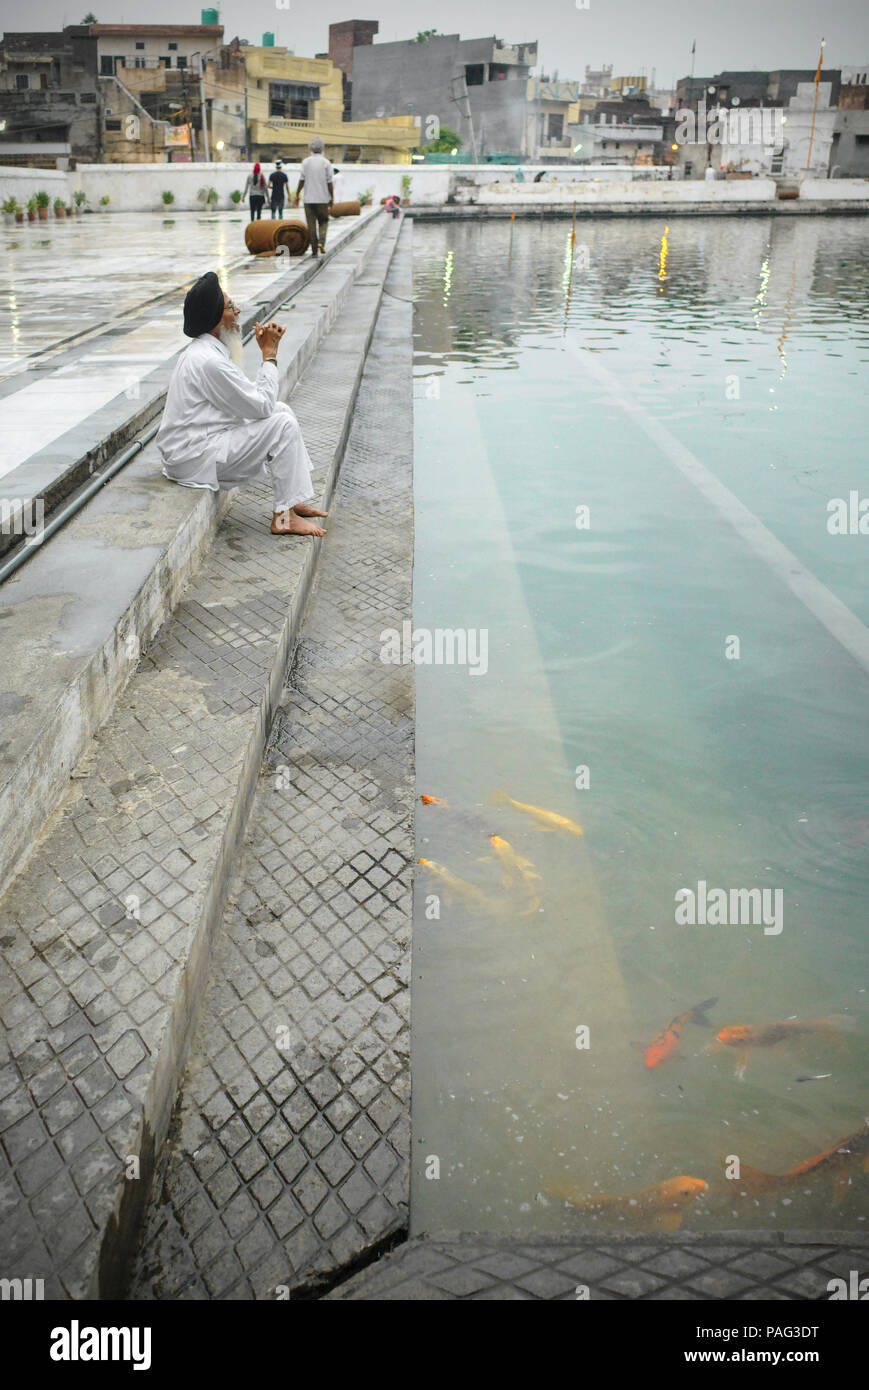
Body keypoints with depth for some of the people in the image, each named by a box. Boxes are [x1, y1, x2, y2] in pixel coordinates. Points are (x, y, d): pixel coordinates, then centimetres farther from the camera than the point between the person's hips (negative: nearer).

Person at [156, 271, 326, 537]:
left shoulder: (207, 350, 11)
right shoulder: (208, 361, -23)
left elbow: (251, 398, 15)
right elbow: (262, 406, -18)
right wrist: (270, 353, -10)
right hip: (194, 459, -11)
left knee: (281, 410, 11)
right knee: (283, 424, -14)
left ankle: (295, 500, 12)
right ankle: (283, 518, -8)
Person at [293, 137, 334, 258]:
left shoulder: (305, 162, 0)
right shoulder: (326, 163, -3)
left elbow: (301, 180, -2)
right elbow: (330, 182, -4)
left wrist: (296, 195, 4)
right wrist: (332, 197, 5)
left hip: (309, 198, 1)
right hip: (322, 198, -1)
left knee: (311, 225, 4)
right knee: (323, 221, 13)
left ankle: (314, 250, 2)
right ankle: (321, 242, -11)